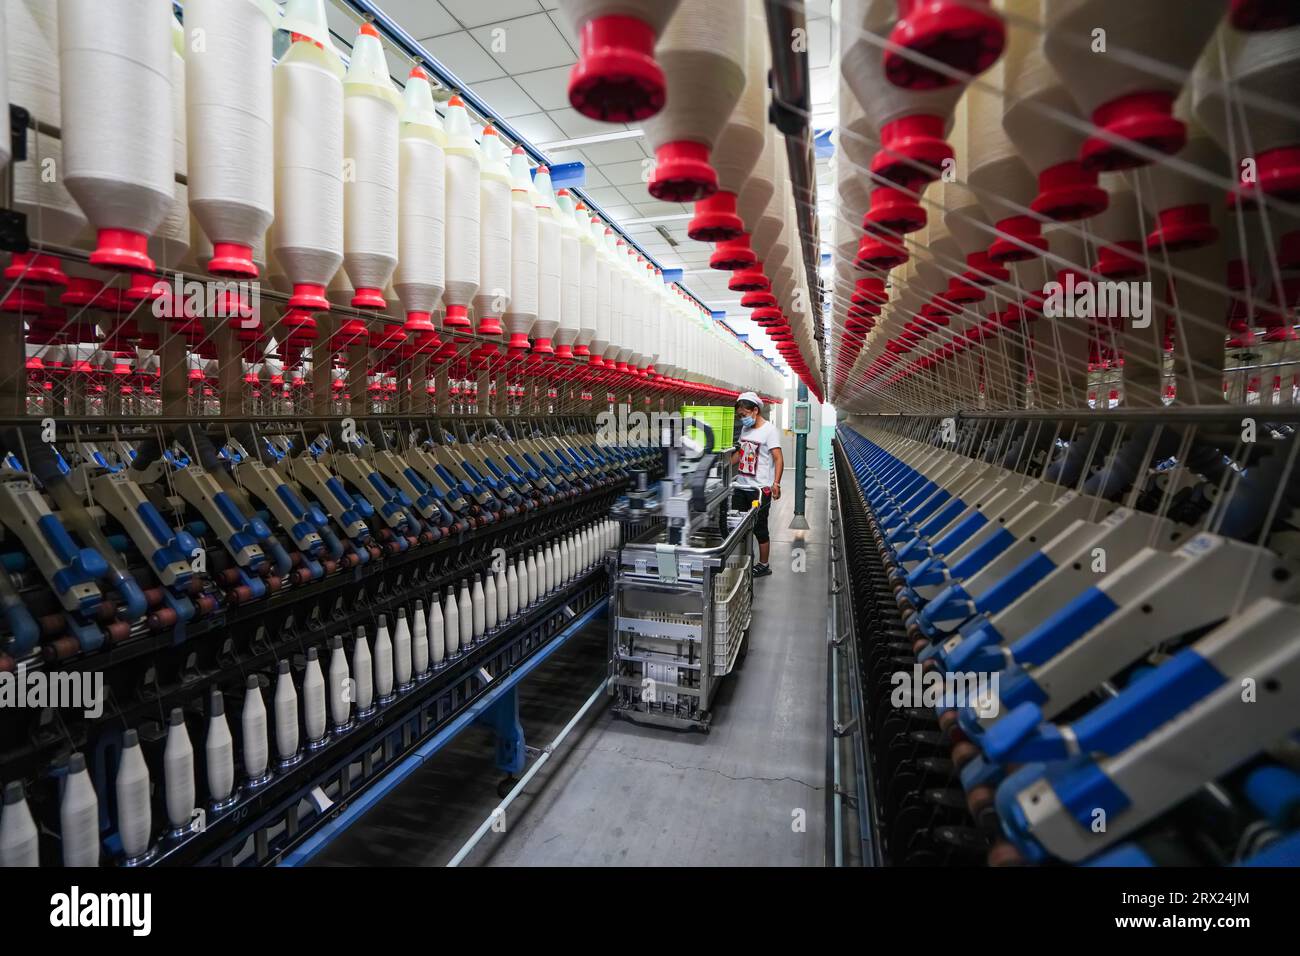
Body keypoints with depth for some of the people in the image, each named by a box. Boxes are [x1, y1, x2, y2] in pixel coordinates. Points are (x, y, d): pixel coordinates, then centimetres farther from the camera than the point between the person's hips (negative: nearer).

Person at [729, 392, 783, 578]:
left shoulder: (769, 430, -10)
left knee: (759, 529, 3)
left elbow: (778, 459, -16)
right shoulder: (745, 429, 13)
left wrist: (776, 483, -27)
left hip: (759, 489, -7)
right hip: (740, 487, 7)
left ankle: (763, 565, 18)